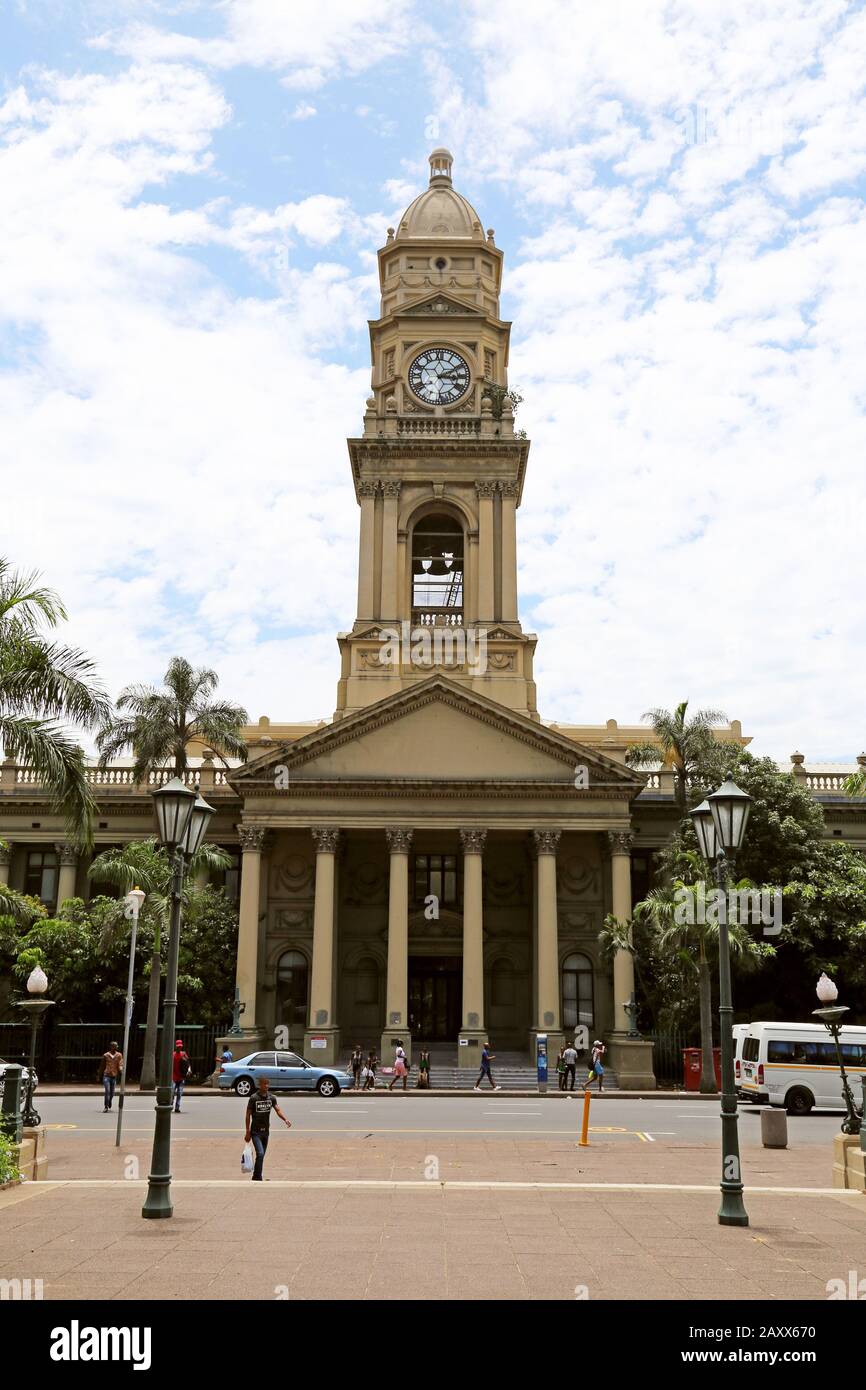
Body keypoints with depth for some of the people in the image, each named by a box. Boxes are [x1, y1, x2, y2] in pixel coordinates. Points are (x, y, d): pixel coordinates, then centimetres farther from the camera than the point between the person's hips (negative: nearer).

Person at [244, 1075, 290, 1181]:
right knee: (260, 1154, -17)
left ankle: (255, 1178, 26)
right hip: (256, 1131, -5)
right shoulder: (254, 1098, -11)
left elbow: (278, 1110, -9)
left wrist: (285, 1120, -28)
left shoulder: (271, 1097, 1)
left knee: (262, 1156, 12)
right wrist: (248, 1132, -8)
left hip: (266, 1131, 5)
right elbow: (248, 1115, -6)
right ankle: (258, 1179, -8)